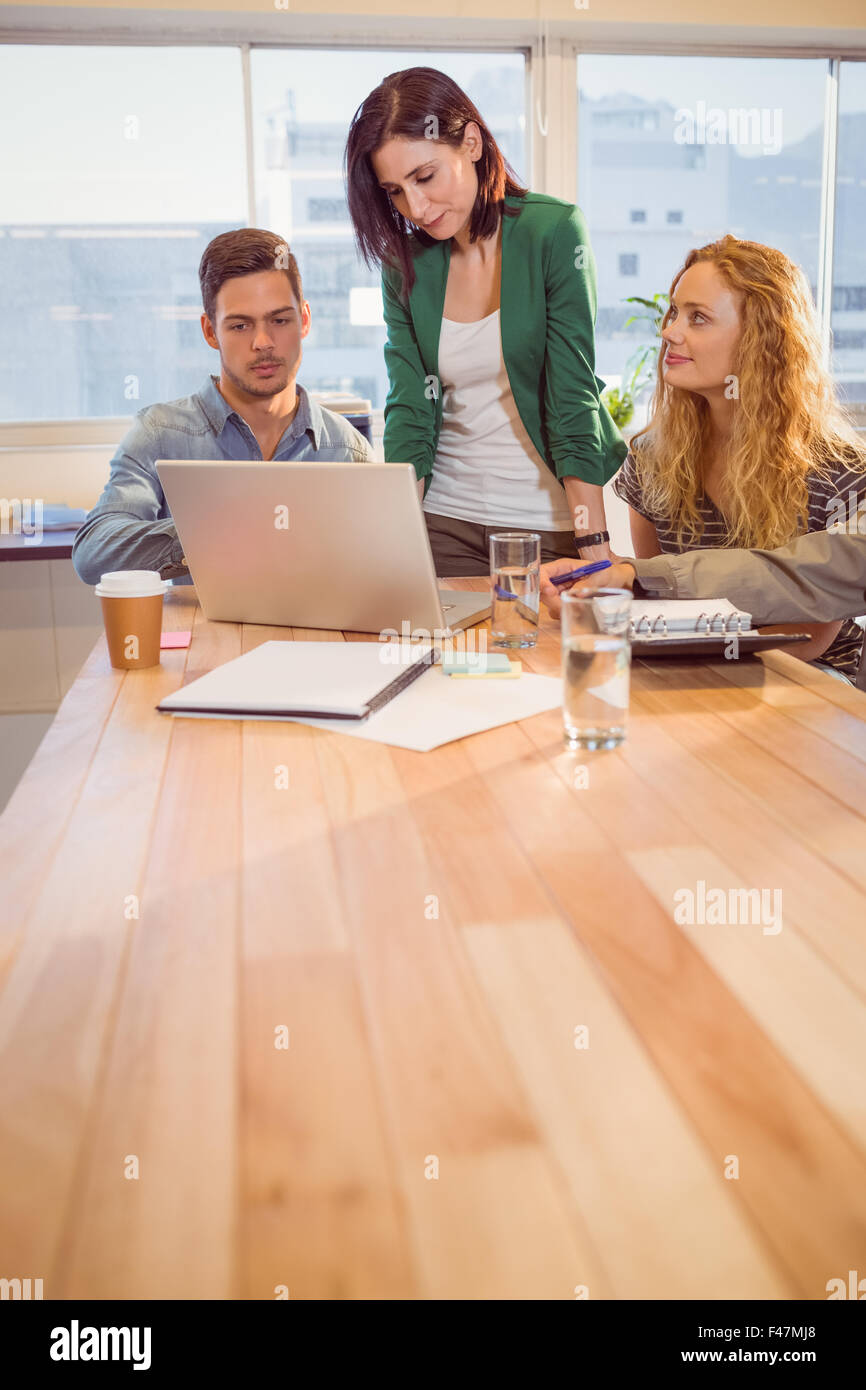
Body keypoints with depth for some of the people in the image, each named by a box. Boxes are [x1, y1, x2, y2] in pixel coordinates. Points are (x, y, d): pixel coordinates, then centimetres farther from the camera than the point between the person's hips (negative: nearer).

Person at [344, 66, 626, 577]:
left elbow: (573, 401, -15)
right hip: (445, 522, 4)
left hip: (551, 521, -3)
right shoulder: (406, 266, 3)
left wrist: (595, 552, -19)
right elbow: (410, 412, -2)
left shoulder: (554, 231, -9)